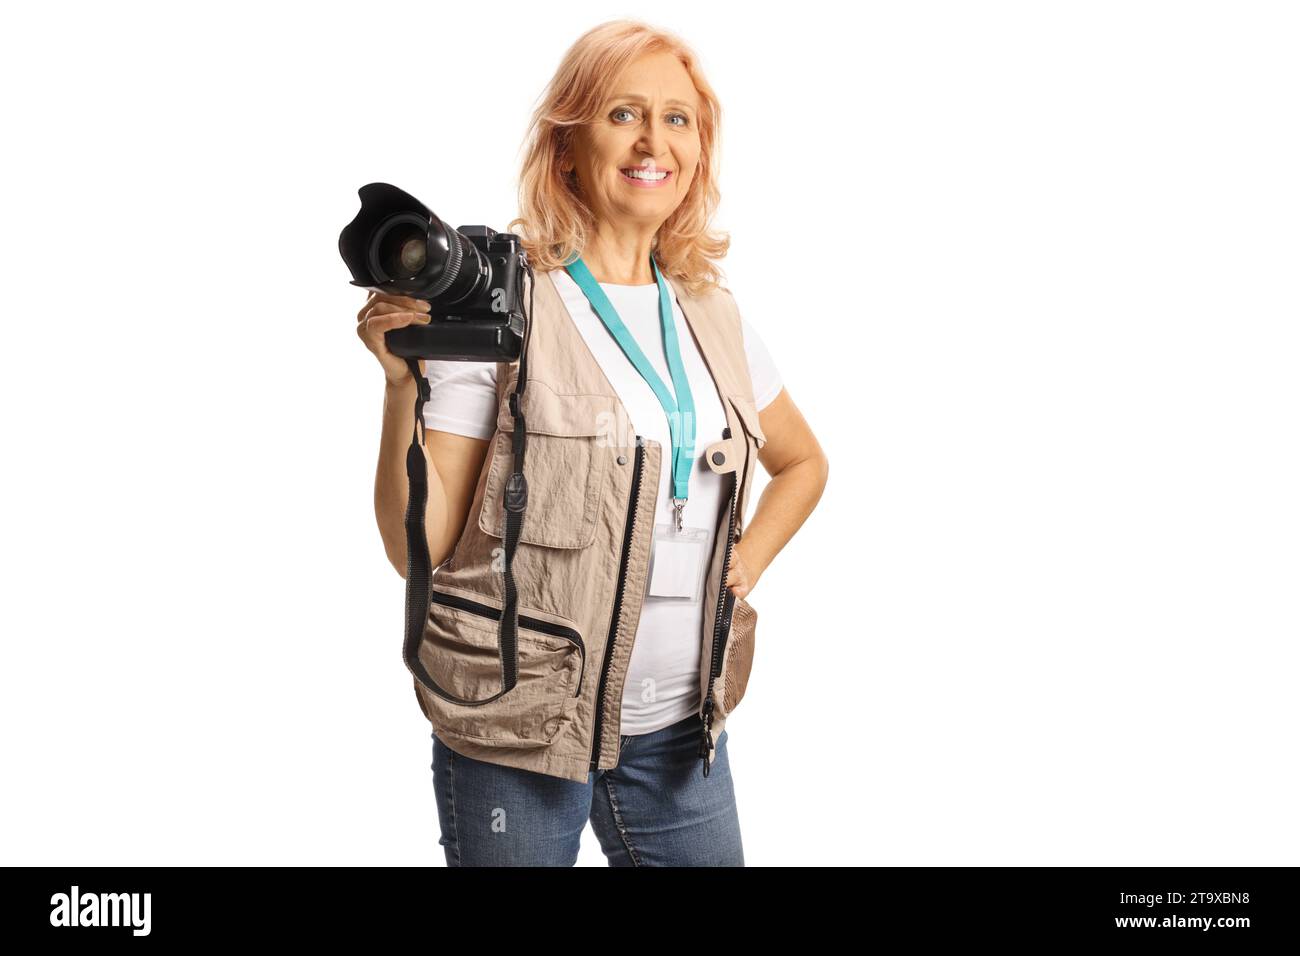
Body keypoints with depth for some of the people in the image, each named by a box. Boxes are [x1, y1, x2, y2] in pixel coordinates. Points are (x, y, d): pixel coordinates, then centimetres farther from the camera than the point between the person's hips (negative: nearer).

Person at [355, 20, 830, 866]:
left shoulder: (714, 317, 6)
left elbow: (803, 462, 24)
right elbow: (417, 547, -11)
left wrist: (747, 564, 8)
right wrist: (404, 381, -23)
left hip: (682, 730, 5)